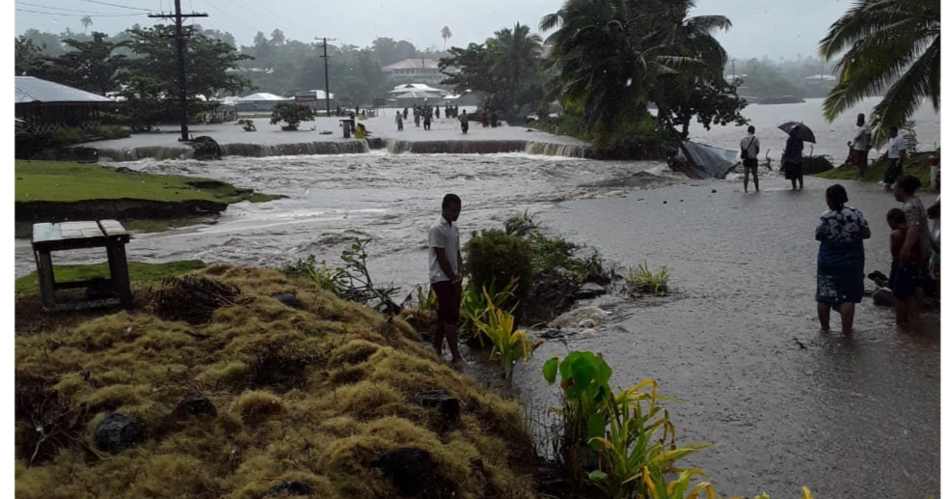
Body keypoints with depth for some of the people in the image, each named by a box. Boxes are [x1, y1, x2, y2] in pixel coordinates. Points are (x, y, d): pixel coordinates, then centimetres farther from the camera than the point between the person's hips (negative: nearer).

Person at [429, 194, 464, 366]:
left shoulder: (454, 228, 14)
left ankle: (436, 352, 18)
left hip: (452, 279, 9)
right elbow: (441, 257, -16)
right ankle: (456, 356, -10)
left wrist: (459, 274, -2)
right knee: (451, 317, -11)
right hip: (442, 279, -8)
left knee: (444, 316, 11)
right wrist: (454, 279, -13)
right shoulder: (437, 229, -13)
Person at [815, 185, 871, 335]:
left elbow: (818, 236, -3)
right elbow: (867, 234, -3)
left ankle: (825, 327, 25)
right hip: (851, 261, 1)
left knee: (824, 295, 14)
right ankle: (846, 330, 5)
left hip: (828, 261, 0)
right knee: (847, 297, 4)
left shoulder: (826, 217, -14)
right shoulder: (856, 214, -9)